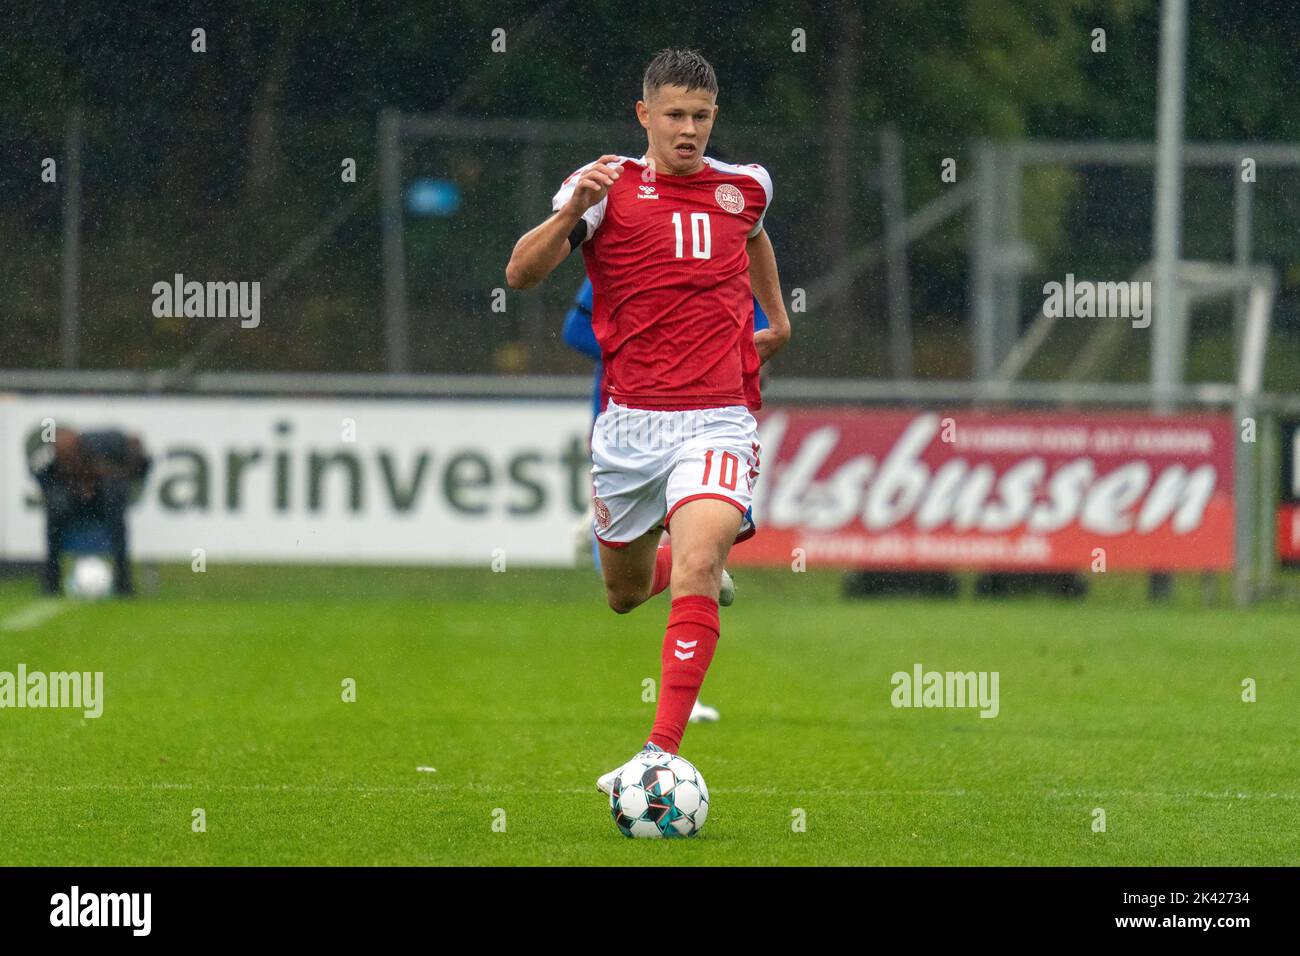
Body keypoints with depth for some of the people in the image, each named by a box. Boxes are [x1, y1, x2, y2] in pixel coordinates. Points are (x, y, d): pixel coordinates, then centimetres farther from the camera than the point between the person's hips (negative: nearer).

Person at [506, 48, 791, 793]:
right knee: (624, 592, 16)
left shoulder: (746, 187, 8)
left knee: (696, 565, -24)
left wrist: (777, 317, 31)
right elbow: (521, 274, -12)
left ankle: (662, 753, -28)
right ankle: (706, 572, 53)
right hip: (630, 421, 1)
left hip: (718, 418, -1)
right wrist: (573, 213, -27)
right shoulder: (610, 185, -2)